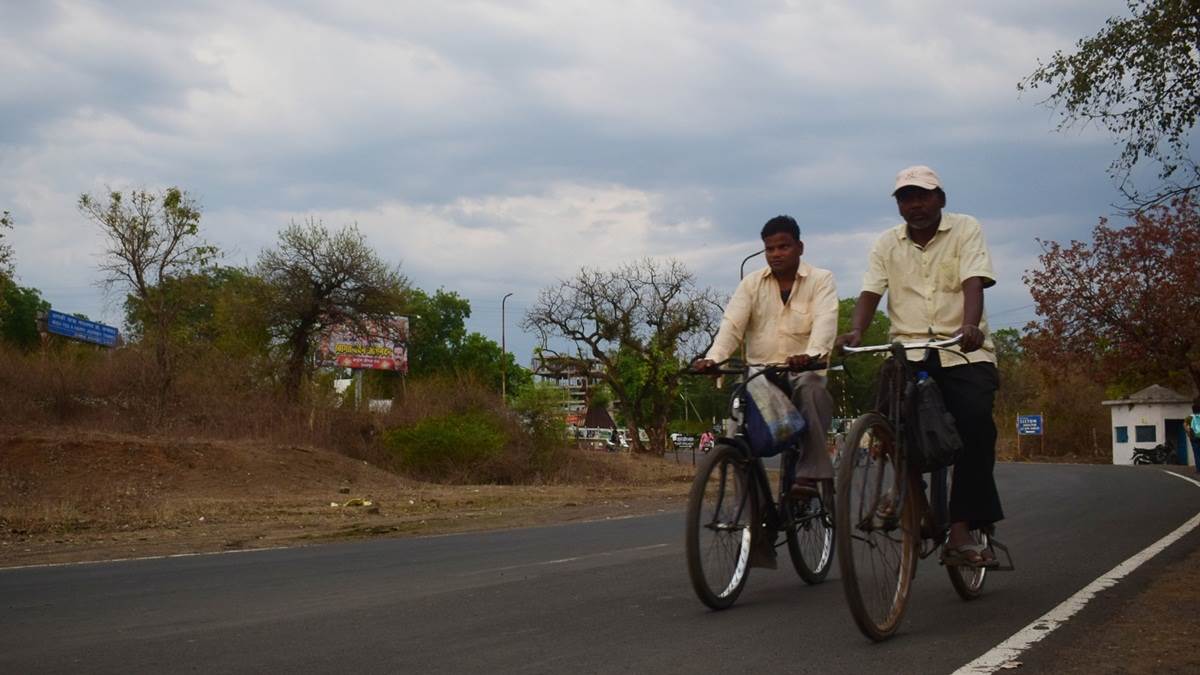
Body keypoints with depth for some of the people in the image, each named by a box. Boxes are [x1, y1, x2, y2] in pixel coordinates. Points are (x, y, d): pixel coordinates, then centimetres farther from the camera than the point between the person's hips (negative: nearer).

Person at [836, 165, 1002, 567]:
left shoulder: (966, 230, 4)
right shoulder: (887, 244, 12)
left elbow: (973, 283, -11)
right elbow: (870, 293, 1)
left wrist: (970, 326, -30)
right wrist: (855, 331, -20)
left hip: (963, 353, -2)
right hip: (907, 353, 2)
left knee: (975, 426, -21)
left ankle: (961, 531, -19)